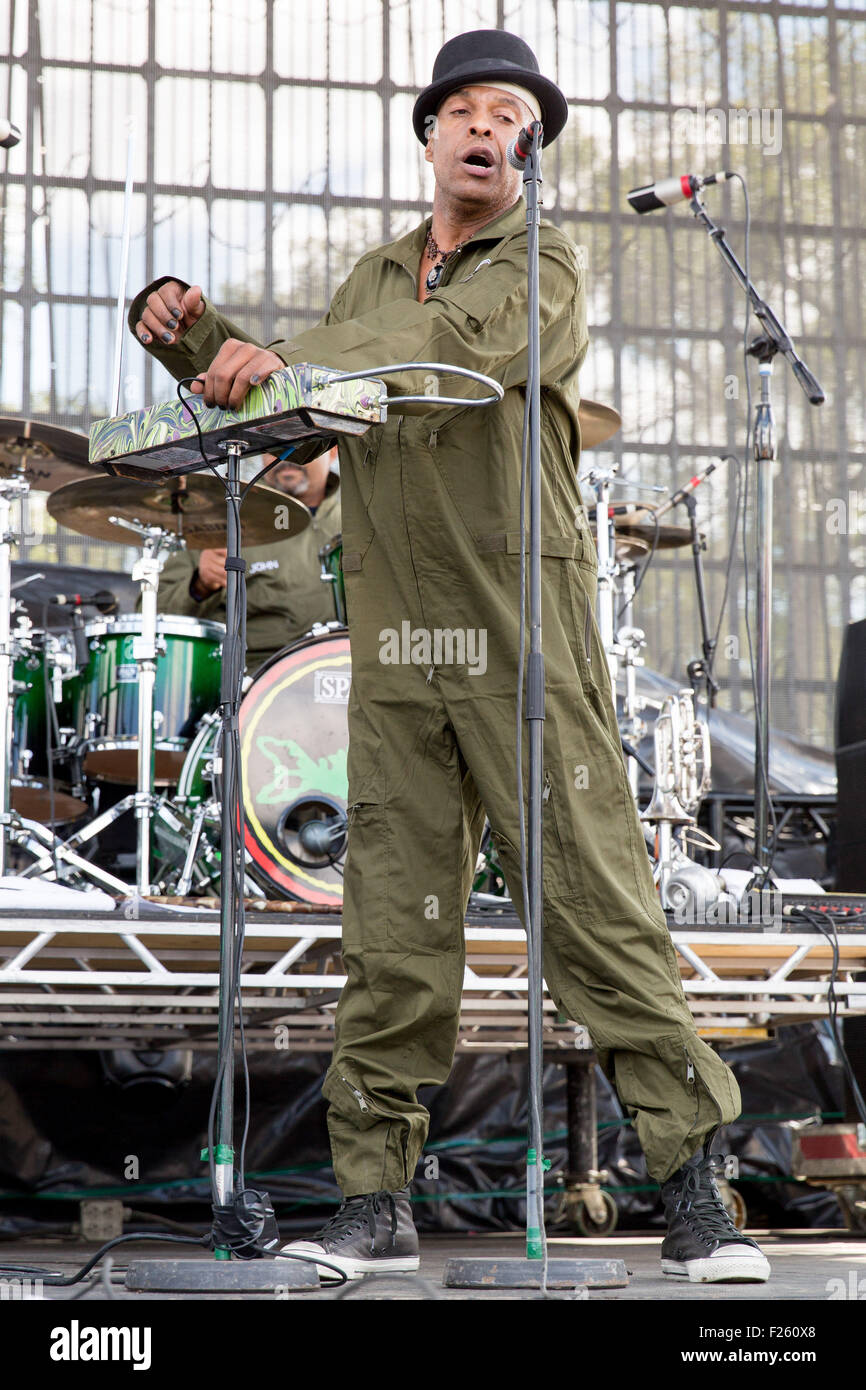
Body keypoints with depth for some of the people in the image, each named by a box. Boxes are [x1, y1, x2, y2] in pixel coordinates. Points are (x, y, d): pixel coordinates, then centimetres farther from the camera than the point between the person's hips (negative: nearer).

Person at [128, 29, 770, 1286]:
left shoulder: (547, 270, 4)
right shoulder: (375, 280, 21)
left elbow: (453, 357, -16)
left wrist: (293, 361, -22)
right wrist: (197, 337, 9)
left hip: (526, 641, -4)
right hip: (395, 653, 4)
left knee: (597, 909, -6)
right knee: (395, 931, 2)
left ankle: (692, 1189, -1)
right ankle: (376, 1202, 7)